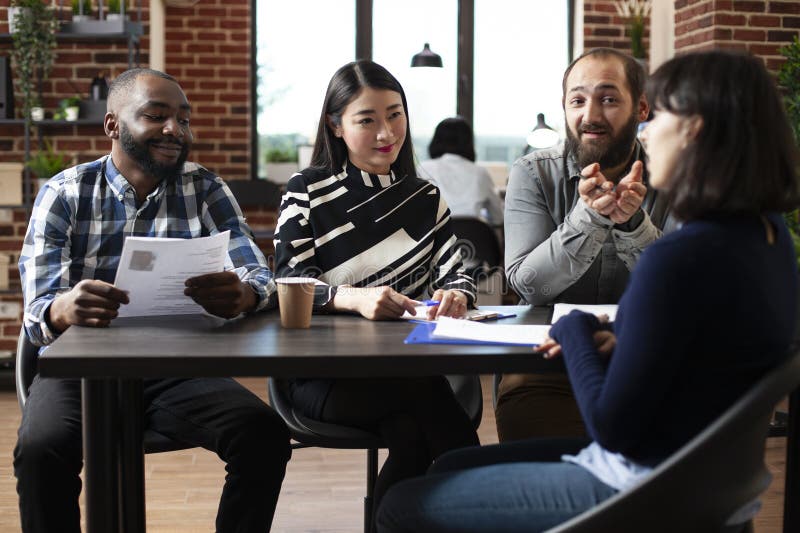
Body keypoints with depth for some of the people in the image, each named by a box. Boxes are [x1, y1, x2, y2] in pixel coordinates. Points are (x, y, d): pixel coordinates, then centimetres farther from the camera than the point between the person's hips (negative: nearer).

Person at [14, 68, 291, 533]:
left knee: (266, 434, -24)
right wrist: (63, 310, -35)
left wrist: (243, 294, -32)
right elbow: (39, 311, -9)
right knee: (42, 449, -32)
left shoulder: (206, 190, 6)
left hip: (177, 370, 2)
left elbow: (260, 277, -5)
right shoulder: (64, 195, 1)